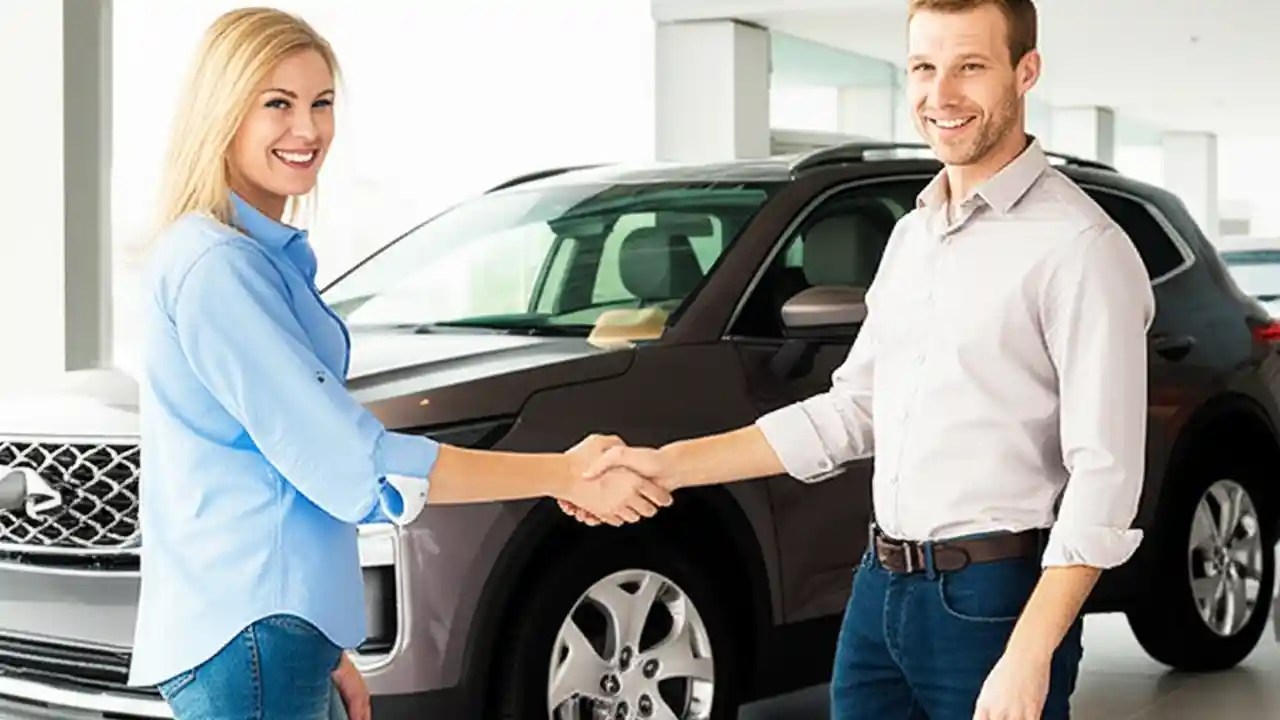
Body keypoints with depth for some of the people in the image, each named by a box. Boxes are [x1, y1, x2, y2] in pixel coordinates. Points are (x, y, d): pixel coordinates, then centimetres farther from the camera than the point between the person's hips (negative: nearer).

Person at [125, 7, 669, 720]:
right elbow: (353, 461, -18)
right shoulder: (216, 265, -14)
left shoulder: (270, 256, 16)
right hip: (245, 637, -9)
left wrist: (325, 651, 18)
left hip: (278, 630, 9)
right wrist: (567, 476, -15)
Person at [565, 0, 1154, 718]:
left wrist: (1028, 661, -22)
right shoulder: (912, 236, 12)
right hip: (881, 589, 7)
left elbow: (1104, 476, -16)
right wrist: (667, 465, 8)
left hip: (994, 601, -7)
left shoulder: (1079, 248, -12)